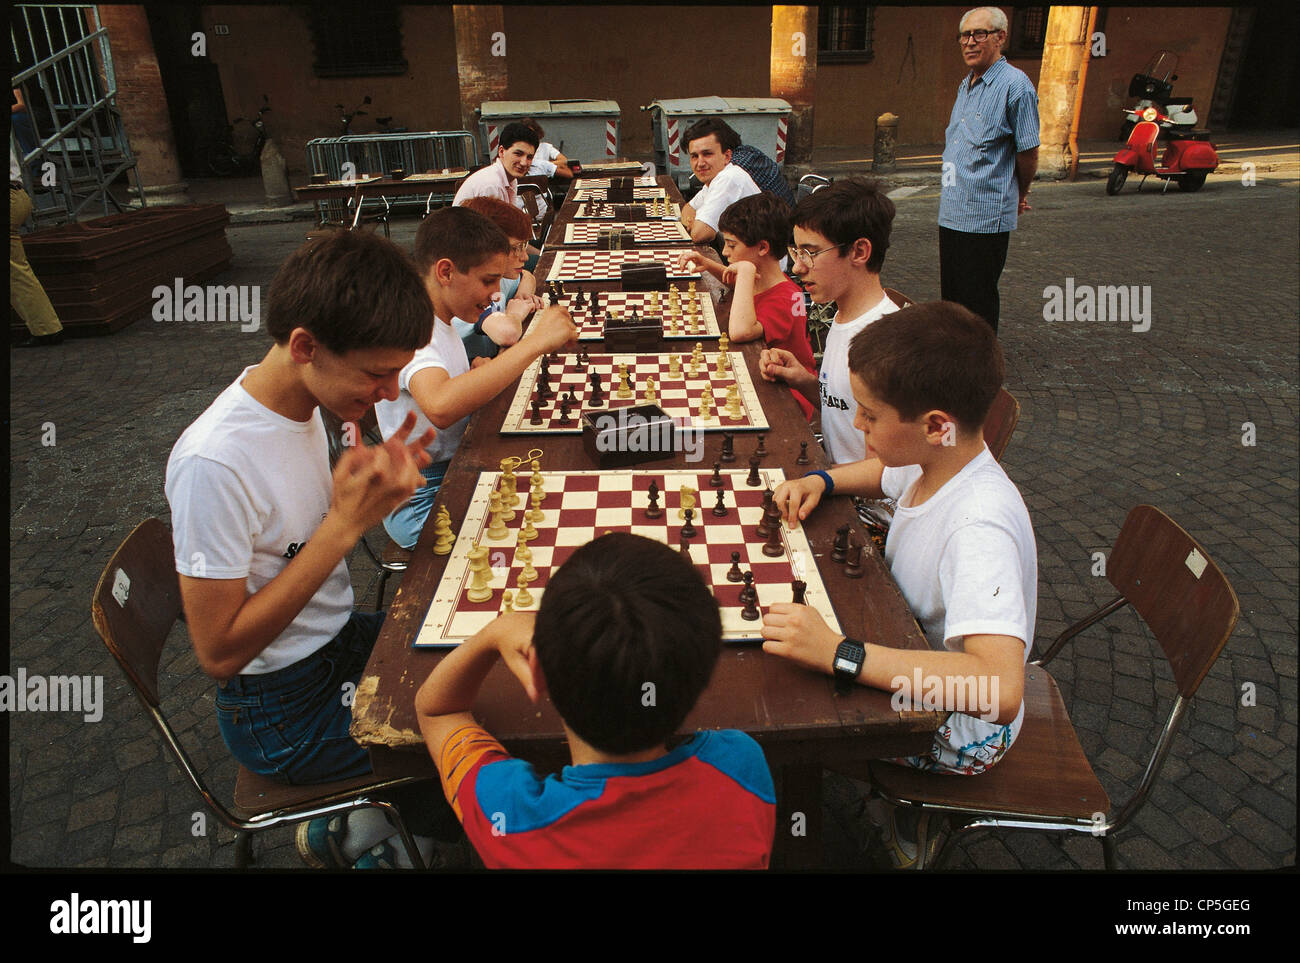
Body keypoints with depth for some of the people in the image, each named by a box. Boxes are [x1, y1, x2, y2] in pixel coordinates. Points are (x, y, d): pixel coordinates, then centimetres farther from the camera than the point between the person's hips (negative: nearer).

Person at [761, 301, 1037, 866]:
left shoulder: (980, 527, -38)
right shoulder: (937, 459, -13)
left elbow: (1001, 689, -49)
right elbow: (887, 474, 13)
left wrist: (837, 655, -52)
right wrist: (822, 481, -7)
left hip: (959, 728, -8)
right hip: (917, 655, 8)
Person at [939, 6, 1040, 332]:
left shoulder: (1015, 84, -10)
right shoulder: (966, 85, 15)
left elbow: (1028, 150, -6)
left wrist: (1020, 196, 7)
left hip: (987, 217, -8)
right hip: (952, 213, 8)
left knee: (979, 300, -1)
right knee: (952, 295, 15)